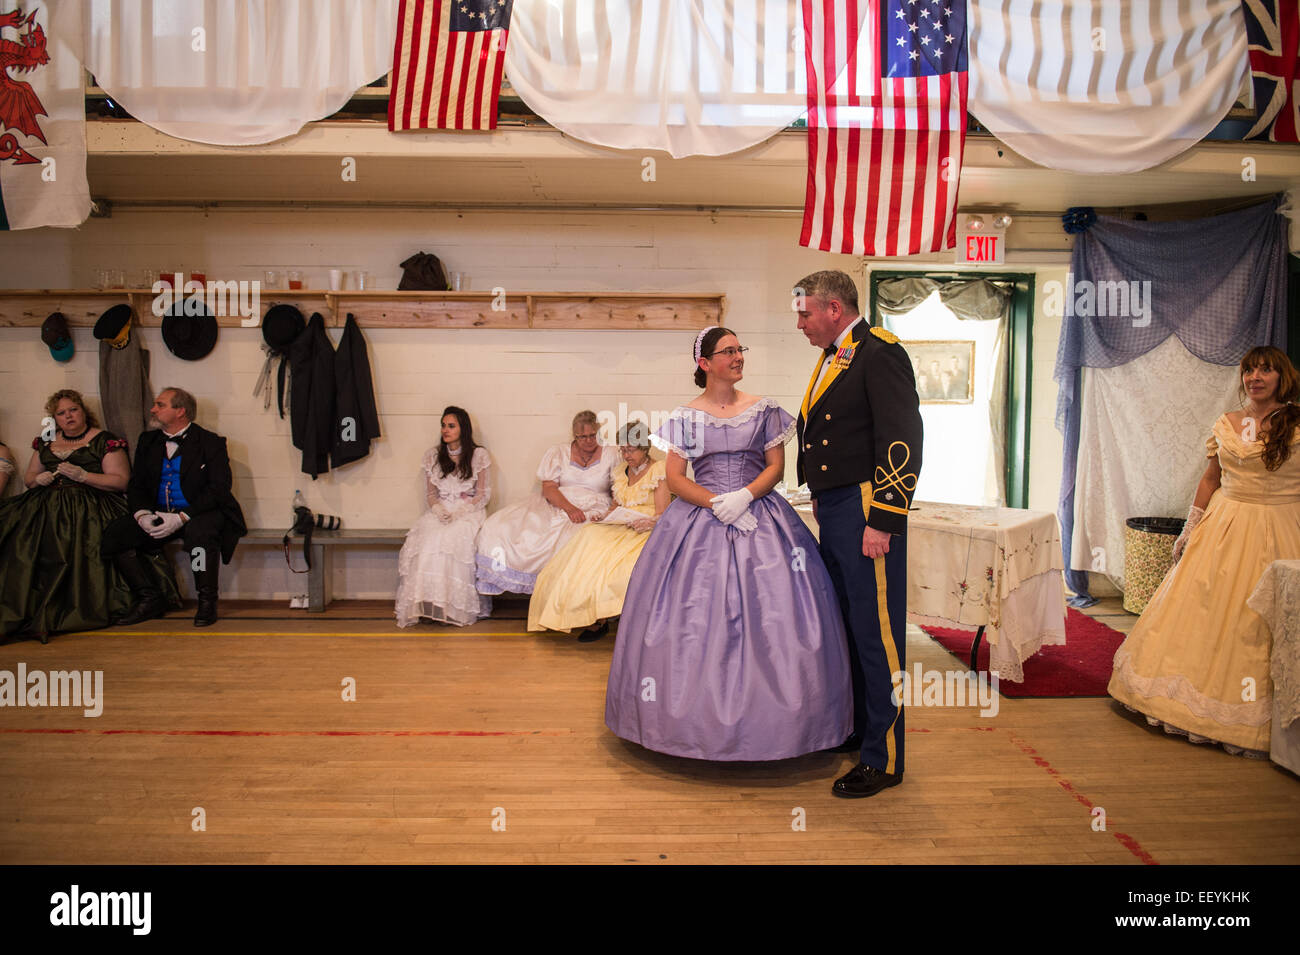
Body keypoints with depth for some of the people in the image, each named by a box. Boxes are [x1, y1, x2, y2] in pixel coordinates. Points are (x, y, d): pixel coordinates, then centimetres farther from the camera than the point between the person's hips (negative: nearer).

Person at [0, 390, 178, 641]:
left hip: (90, 505, -5)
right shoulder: (46, 442, 22)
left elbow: (121, 481, -3)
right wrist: (38, 479, 6)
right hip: (47, 505, 6)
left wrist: (83, 475, -12)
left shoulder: (105, 440, 5)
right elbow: (28, 476, 29)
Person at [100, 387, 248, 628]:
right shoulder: (148, 441, 15)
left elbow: (219, 489, -13)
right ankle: (149, 599, -3)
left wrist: (180, 518, -23)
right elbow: (136, 485, 13)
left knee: (200, 530, -38)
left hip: (199, 514, -6)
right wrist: (142, 514, -9)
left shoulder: (211, 443, -4)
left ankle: (207, 603, -19)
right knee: (113, 534, -15)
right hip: (158, 514, 6)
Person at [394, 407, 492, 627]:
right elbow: (430, 493, 13)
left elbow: (483, 494, 1)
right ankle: (428, 603, -25)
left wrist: (459, 513, -13)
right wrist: (440, 511, -9)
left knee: (455, 541, -34)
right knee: (426, 542, -30)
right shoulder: (432, 456, 13)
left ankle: (457, 607, -27)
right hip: (439, 511, 3)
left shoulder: (479, 455, 4)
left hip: (469, 512, -3)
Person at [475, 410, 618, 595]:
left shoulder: (610, 455, 9)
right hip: (556, 506, 2)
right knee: (497, 526, -16)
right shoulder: (559, 453, 10)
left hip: (593, 511, -2)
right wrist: (569, 508, -17)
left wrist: (610, 513, -15)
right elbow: (548, 488, 1)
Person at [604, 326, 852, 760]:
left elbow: (776, 465, 4)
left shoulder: (763, 410, 7)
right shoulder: (685, 417, 4)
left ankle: (764, 719, 9)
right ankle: (698, 718, 9)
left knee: (768, 613, -4)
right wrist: (716, 503, -13)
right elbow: (674, 477, 0)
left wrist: (745, 495, -14)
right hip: (699, 520, 0)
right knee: (697, 617, -4)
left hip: (759, 515, 1)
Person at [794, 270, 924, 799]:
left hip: (868, 514, -9)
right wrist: (822, 498, 16)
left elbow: (902, 441, -18)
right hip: (833, 510, 9)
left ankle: (884, 758, 11)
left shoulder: (880, 351, -12)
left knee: (877, 633, -1)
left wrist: (882, 521, -20)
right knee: (849, 626, 17)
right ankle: (859, 729, 33)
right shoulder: (832, 357, 17)